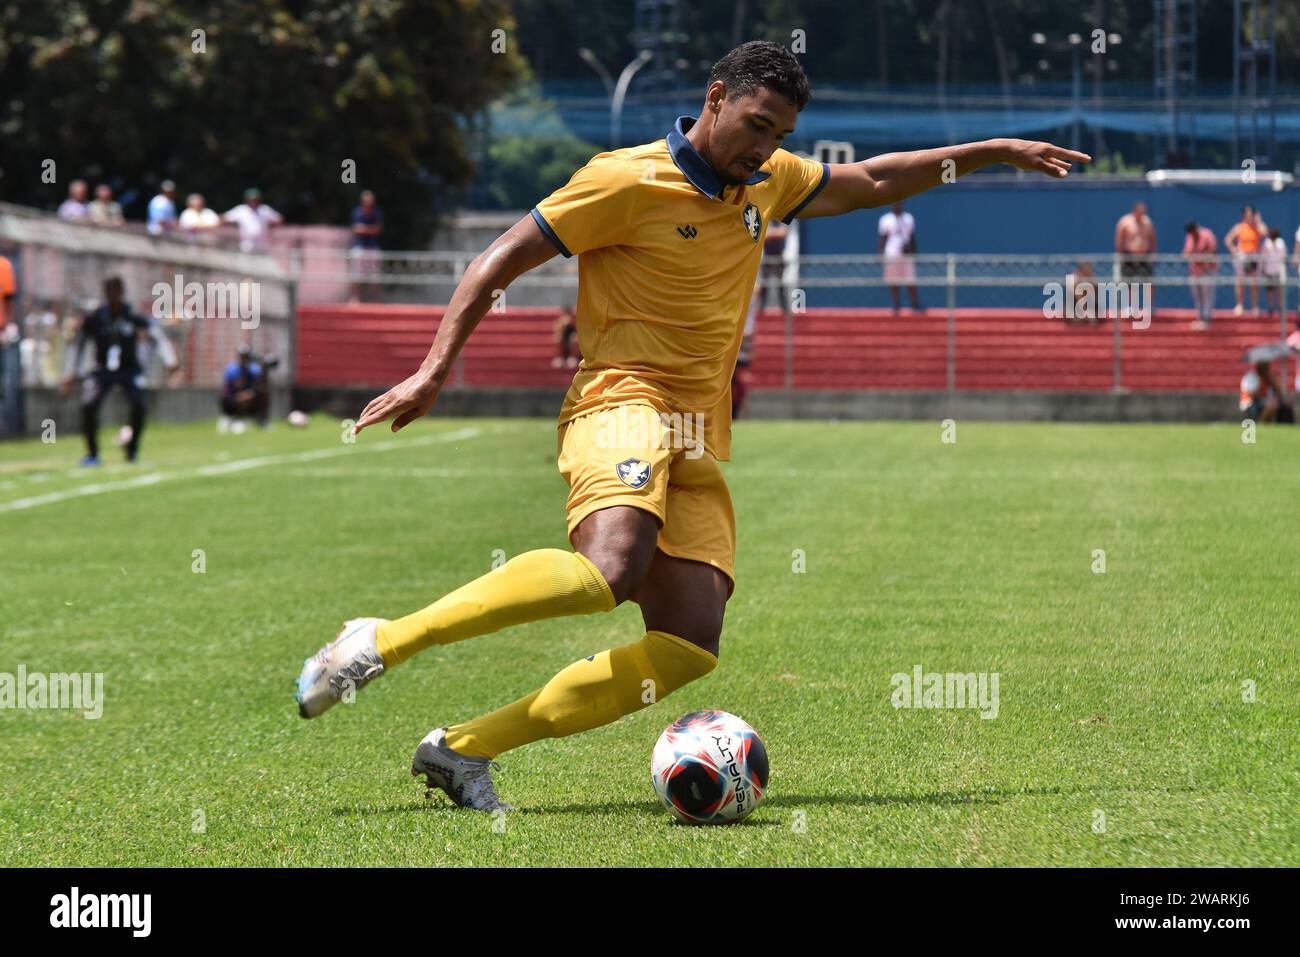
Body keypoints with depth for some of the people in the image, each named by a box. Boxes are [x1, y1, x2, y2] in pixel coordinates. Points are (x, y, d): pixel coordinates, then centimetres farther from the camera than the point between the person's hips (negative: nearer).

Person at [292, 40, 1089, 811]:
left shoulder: (768, 184, 15)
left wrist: (996, 152, 32)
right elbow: (501, 260, -3)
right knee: (609, 571, -37)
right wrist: (434, 371, -11)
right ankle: (381, 643, -29)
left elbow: (871, 183, 32)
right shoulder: (628, 181, -6)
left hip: (700, 445, 8)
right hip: (623, 403, -8)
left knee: (688, 650, -10)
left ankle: (464, 750, -7)